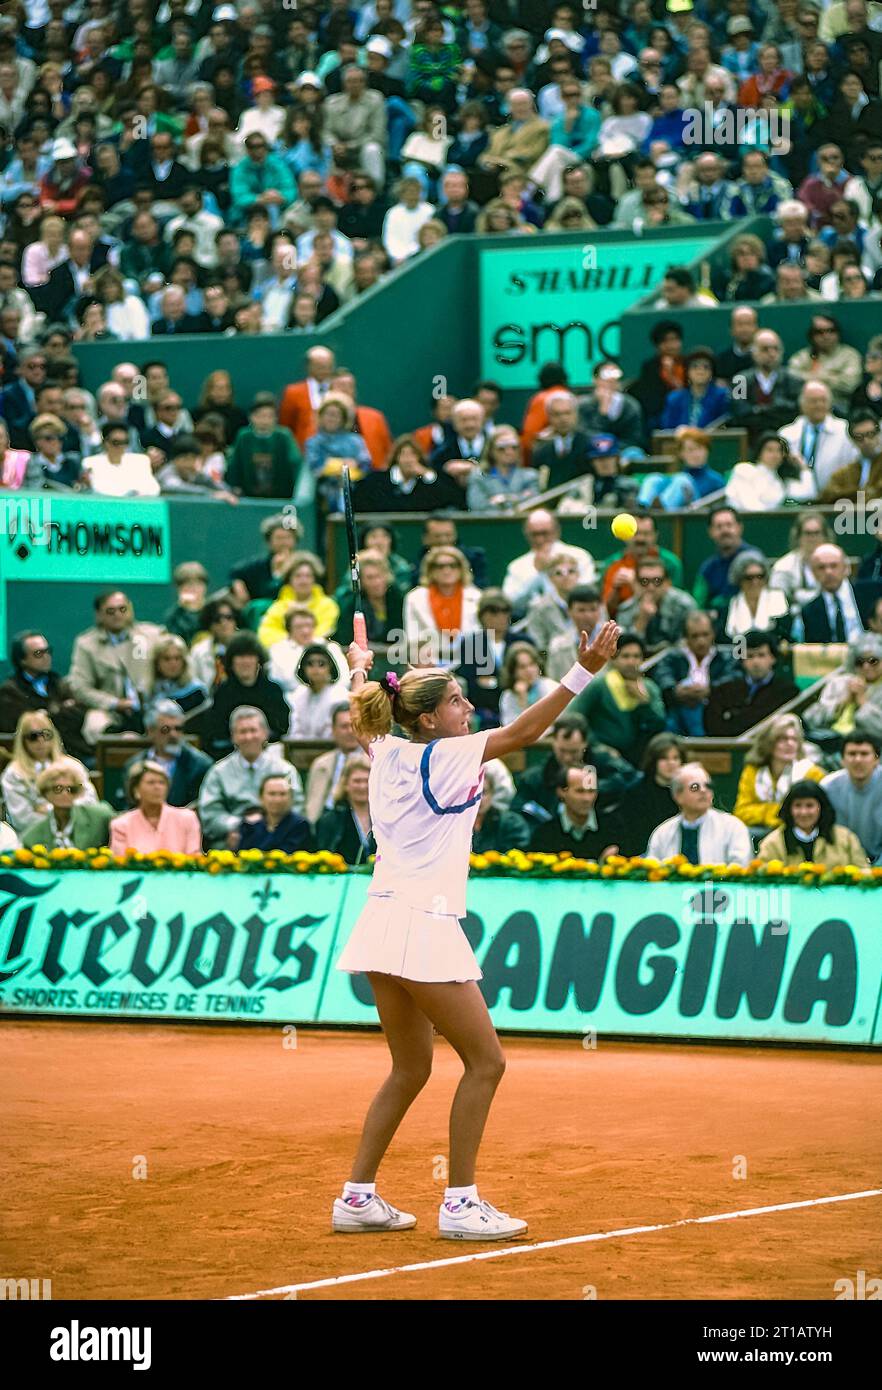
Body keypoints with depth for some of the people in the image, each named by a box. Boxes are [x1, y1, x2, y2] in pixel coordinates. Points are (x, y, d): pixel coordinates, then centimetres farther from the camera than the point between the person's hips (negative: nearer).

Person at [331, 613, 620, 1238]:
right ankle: (460, 1204, -3)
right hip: (424, 927, -9)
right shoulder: (447, 758, -10)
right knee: (485, 1061, -2)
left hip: (384, 923, 9)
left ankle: (358, 1197, 16)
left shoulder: (387, 753, 10)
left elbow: (365, 712, 32)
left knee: (410, 1069, 16)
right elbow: (524, 731, -19)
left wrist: (361, 666, 53)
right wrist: (583, 672, -23)